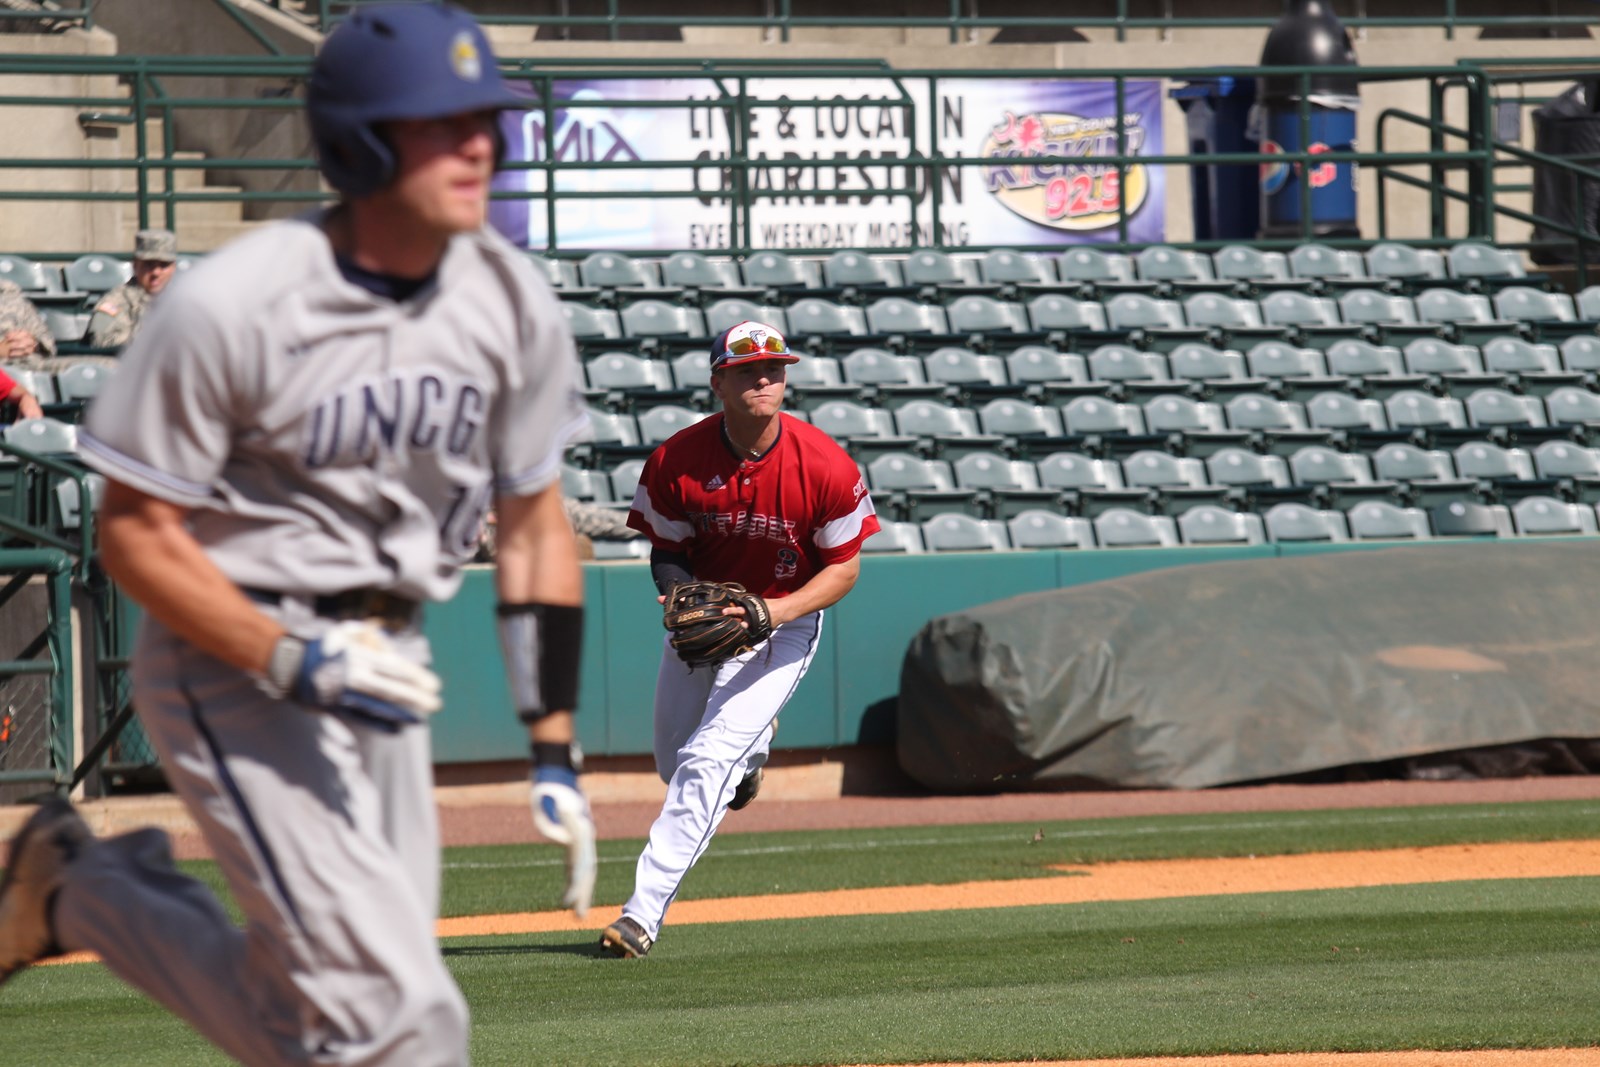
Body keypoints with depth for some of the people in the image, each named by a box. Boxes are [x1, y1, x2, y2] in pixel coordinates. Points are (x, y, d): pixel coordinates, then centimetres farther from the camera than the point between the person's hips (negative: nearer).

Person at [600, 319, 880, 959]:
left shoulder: (825, 466, -23)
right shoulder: (676, 461, -18)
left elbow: (844, 568, -13)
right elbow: (665, 554, -4)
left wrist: (776, 611, -28)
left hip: (785, 620, -4)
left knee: (707, 761, -18)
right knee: (675, 762, 18)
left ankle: (644, 911, -17)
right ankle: (750, 752, 55)